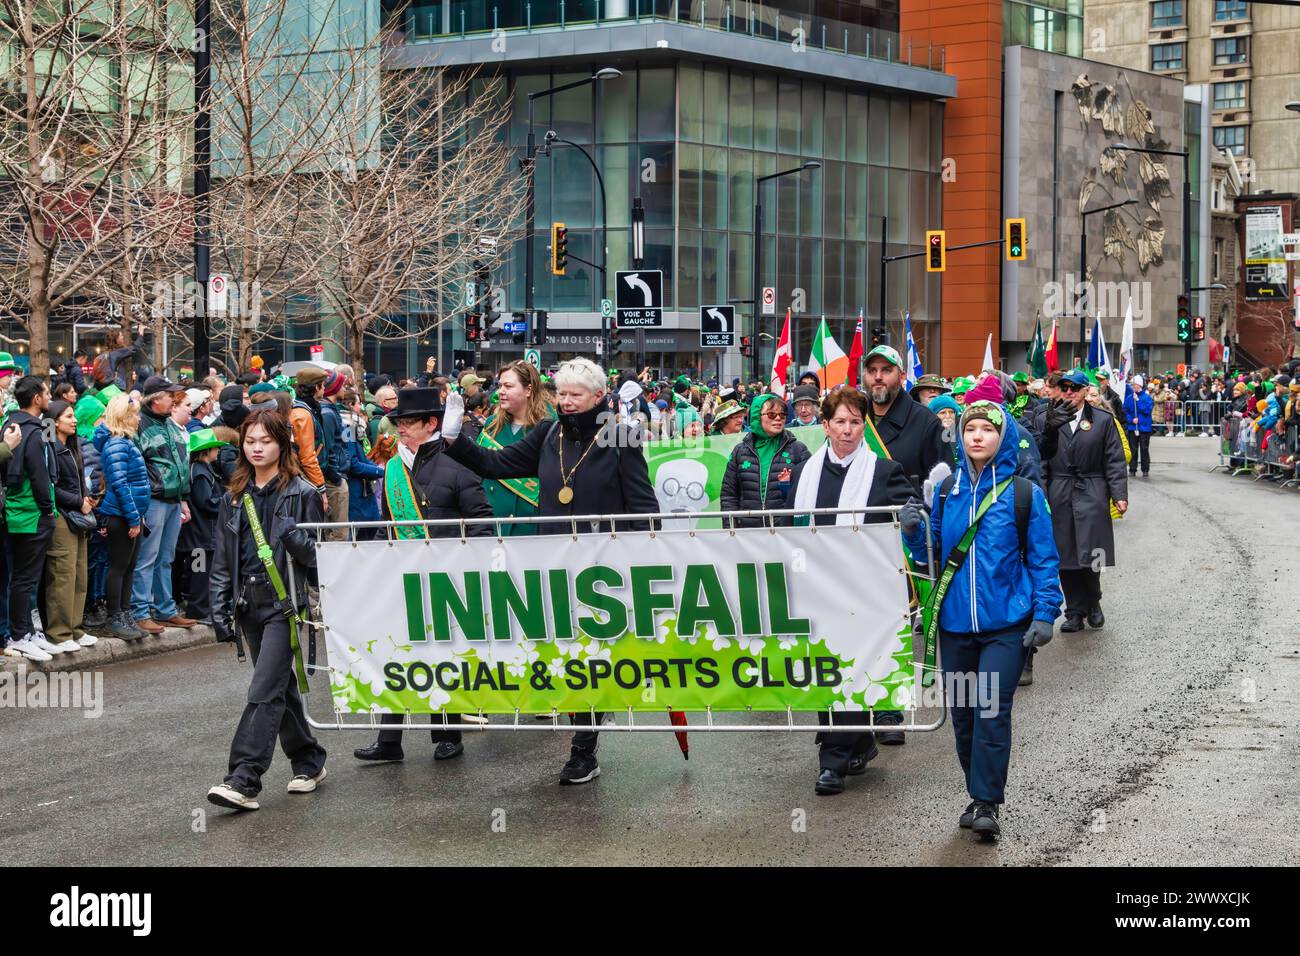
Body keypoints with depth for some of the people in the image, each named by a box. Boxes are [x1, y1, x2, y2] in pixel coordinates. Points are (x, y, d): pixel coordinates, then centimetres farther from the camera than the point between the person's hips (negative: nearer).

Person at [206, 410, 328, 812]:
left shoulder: (301, 493, -3)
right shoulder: (234, 498, 12)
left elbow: (319, 552, -2)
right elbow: (222, 559, 13)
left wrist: (297, 539, -23)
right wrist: (220, 609, 5)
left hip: (285, 602, -6)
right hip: (249, 602, 6)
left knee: (265, 691, -13)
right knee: (280, 687, 13)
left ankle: (244, 781, -16)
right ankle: (308, 762, 27)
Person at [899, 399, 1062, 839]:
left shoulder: (1024, 494, -3)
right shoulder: (945, 491, 6)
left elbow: (1043, 560, 0)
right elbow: (930, 552, 10)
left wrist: (1044, 615, -6)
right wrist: (914, 531, -10)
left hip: (1006, 624, -4)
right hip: (955, 622, 4)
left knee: (992, 711, -11)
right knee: (963, 713, 10)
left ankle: (988, 803, -4)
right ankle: (978, 795, 24)